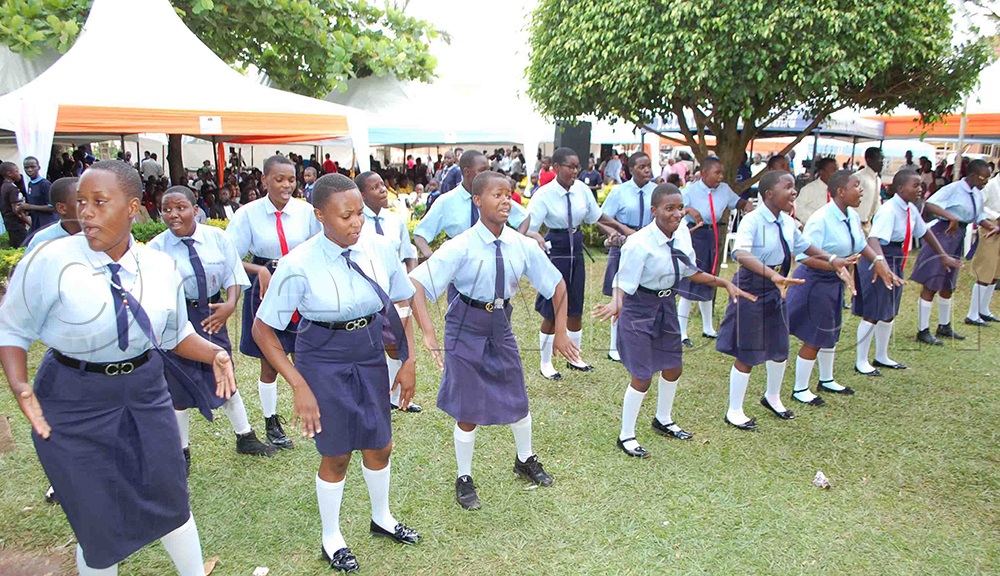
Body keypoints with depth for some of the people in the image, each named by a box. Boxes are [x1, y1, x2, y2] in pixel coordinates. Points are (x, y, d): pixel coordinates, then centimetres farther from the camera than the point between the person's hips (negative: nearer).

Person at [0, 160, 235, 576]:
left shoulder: (160, 267, -5)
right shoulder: (51, 262, -16)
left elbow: (176, 333, 7)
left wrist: (214, 355, -10)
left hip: (146, 393, 3)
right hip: (74, 403, -3)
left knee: (170, 502, 18)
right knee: (98, 522, 13)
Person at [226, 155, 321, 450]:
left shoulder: (306, 211, -4)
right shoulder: (248, 214, -7)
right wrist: (260, 270, -23)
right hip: (267, 291, -1)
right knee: (270, 364, 11)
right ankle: (271, 423, 30)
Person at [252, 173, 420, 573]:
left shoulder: (380, 248, -11)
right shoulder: (299, 265, -21)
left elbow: (402, 305, 3)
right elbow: (263, 330, -14)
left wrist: (409, 361, -2)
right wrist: (299, 386, -18)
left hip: (372, 356, 4)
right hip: (324, 363, -3)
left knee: (379, 447, 17)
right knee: (336, 457, 11)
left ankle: (382, 518, 48)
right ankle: (331, 539, 39)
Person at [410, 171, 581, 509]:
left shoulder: (522, 246, -9)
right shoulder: (461, 247, -22)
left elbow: (558, 285, 1)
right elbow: (415, 284, -27)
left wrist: (560, 333, -2)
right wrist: (428, 334, -36)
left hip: (501, 328, 4)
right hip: (466, 329, -4)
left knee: (518, 400, 18)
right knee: (468, 410, 5)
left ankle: (525, 460, 47)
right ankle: (464, 479, 31)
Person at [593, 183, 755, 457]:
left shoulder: (682, 234, -7)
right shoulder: (640, 244, -28)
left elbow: (690, 272, 7)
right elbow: (624, 283, -28)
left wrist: (725, 283, 2)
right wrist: (616, 303, -49)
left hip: (666, 304, 8)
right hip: (639, 308, -7)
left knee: (673, 368, 22)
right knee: (642, 377, -1)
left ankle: (663, 420, 48)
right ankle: (626, 435, 22)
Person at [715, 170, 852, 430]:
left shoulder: (788, 222, 2)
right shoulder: (753, 220, -22)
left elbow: (803, 245, 22)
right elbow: (742, 254, -40)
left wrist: (832, 259, 11)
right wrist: (774, 275, -51)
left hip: (777, 291, 8)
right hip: (752, 289, -8)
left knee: (780, 348, 21)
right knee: (747, 354, 3)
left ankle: (772, 397, 47)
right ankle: (734, 411, 20)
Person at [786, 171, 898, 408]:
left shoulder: (852, 217, 1)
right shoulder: (821, 219, -25)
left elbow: (861, 244, 16)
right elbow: (805, 257, -29)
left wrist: (879, 260, 1)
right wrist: (836, 264, -38)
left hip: (834, 282, 9)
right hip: (815, 281, -9)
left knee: (831, 333, 23)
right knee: (814, 339, 2)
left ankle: (826, 380, 44)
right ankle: (800, 390, 21)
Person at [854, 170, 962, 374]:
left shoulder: (911, 209, 5)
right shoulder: (888, 210, -22)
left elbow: (924, 232, 21)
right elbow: (874, 239, -35)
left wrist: (943, 256, 29)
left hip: (896, 264, 9)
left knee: (888, 313, 18)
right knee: (872, 314, -3)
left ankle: (881, 357, 33)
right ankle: (861, 362, 10)